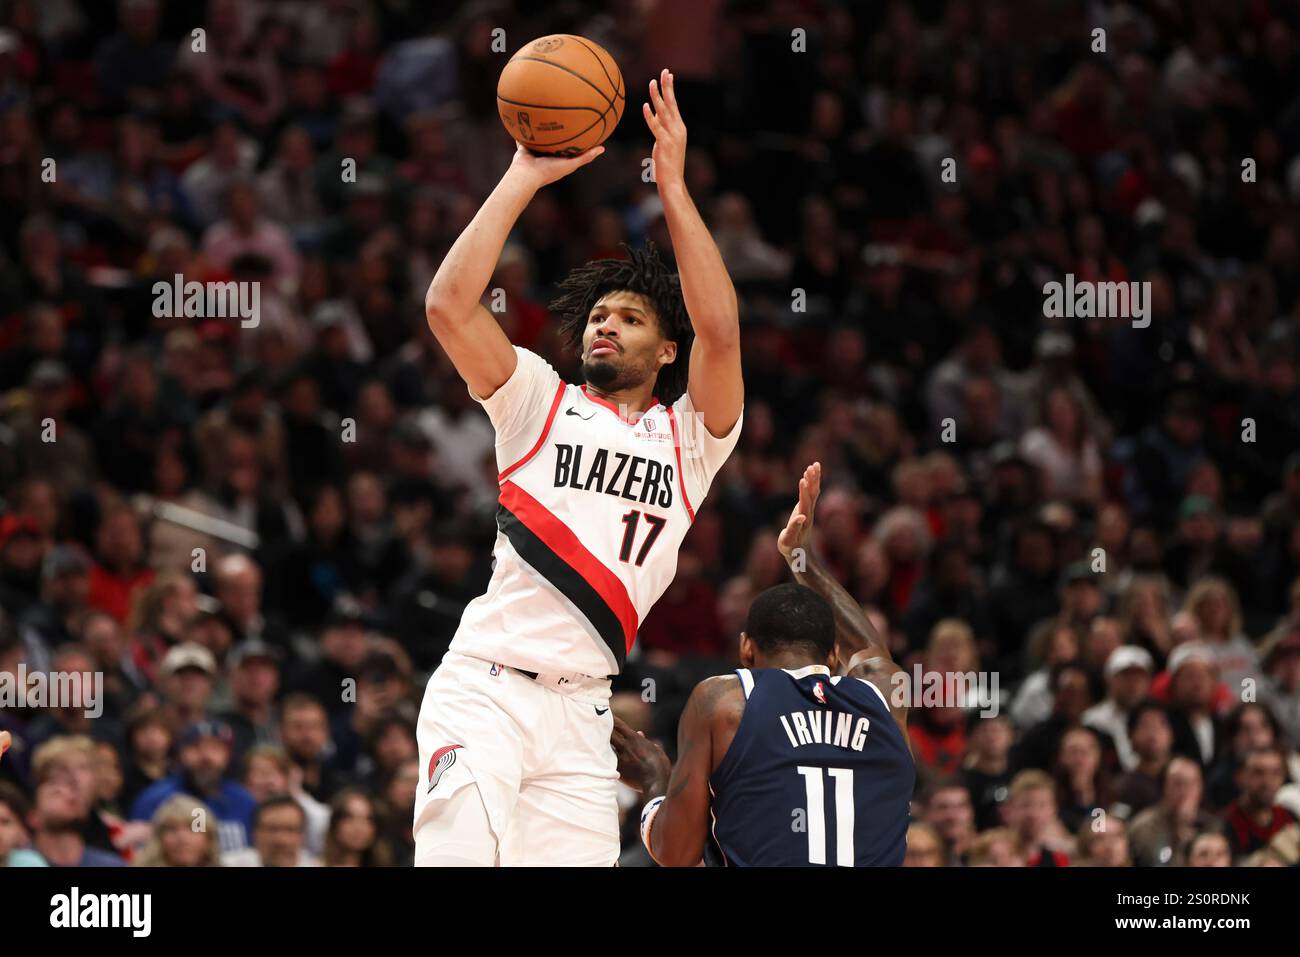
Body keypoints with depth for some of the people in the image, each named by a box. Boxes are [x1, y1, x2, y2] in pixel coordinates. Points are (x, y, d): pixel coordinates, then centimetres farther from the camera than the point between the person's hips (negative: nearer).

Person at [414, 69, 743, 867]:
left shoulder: (691, 437, 13)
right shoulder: (540, 401, 12)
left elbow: (718, 329, -5)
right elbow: (448, 306, -2)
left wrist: (673, 184, -6)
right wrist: (524, 179, -1)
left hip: (581, 711, 2)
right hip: (484, 687, -2)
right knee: (460, 858, -21)